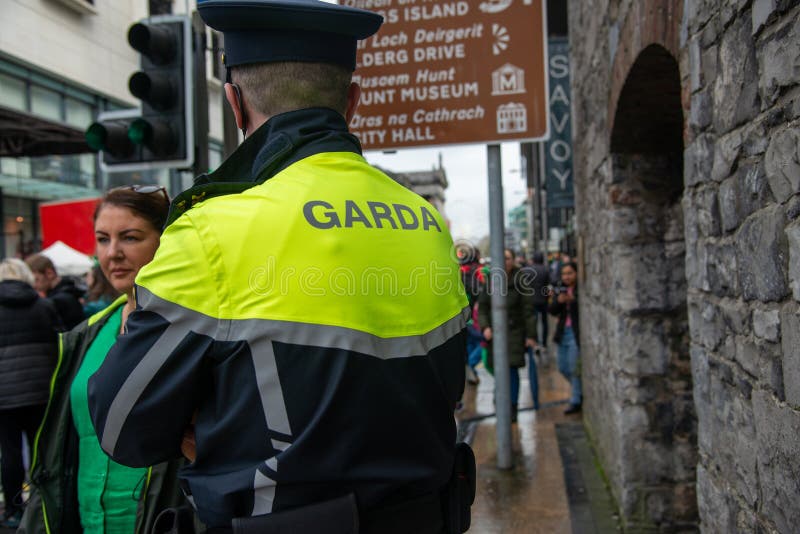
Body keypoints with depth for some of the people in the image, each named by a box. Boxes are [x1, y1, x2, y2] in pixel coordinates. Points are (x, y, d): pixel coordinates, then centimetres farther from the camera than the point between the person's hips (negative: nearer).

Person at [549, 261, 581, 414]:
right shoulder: (560, 290, 9)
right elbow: (552, 311, 2)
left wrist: (573, 300, -32)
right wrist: (558, 301, -17)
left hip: (577, 333, -7)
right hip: (563, 332, 7)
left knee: (574, 368, -4)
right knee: (563, 368, 15)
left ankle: (575, 401, 10)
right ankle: (579, 391, 36)